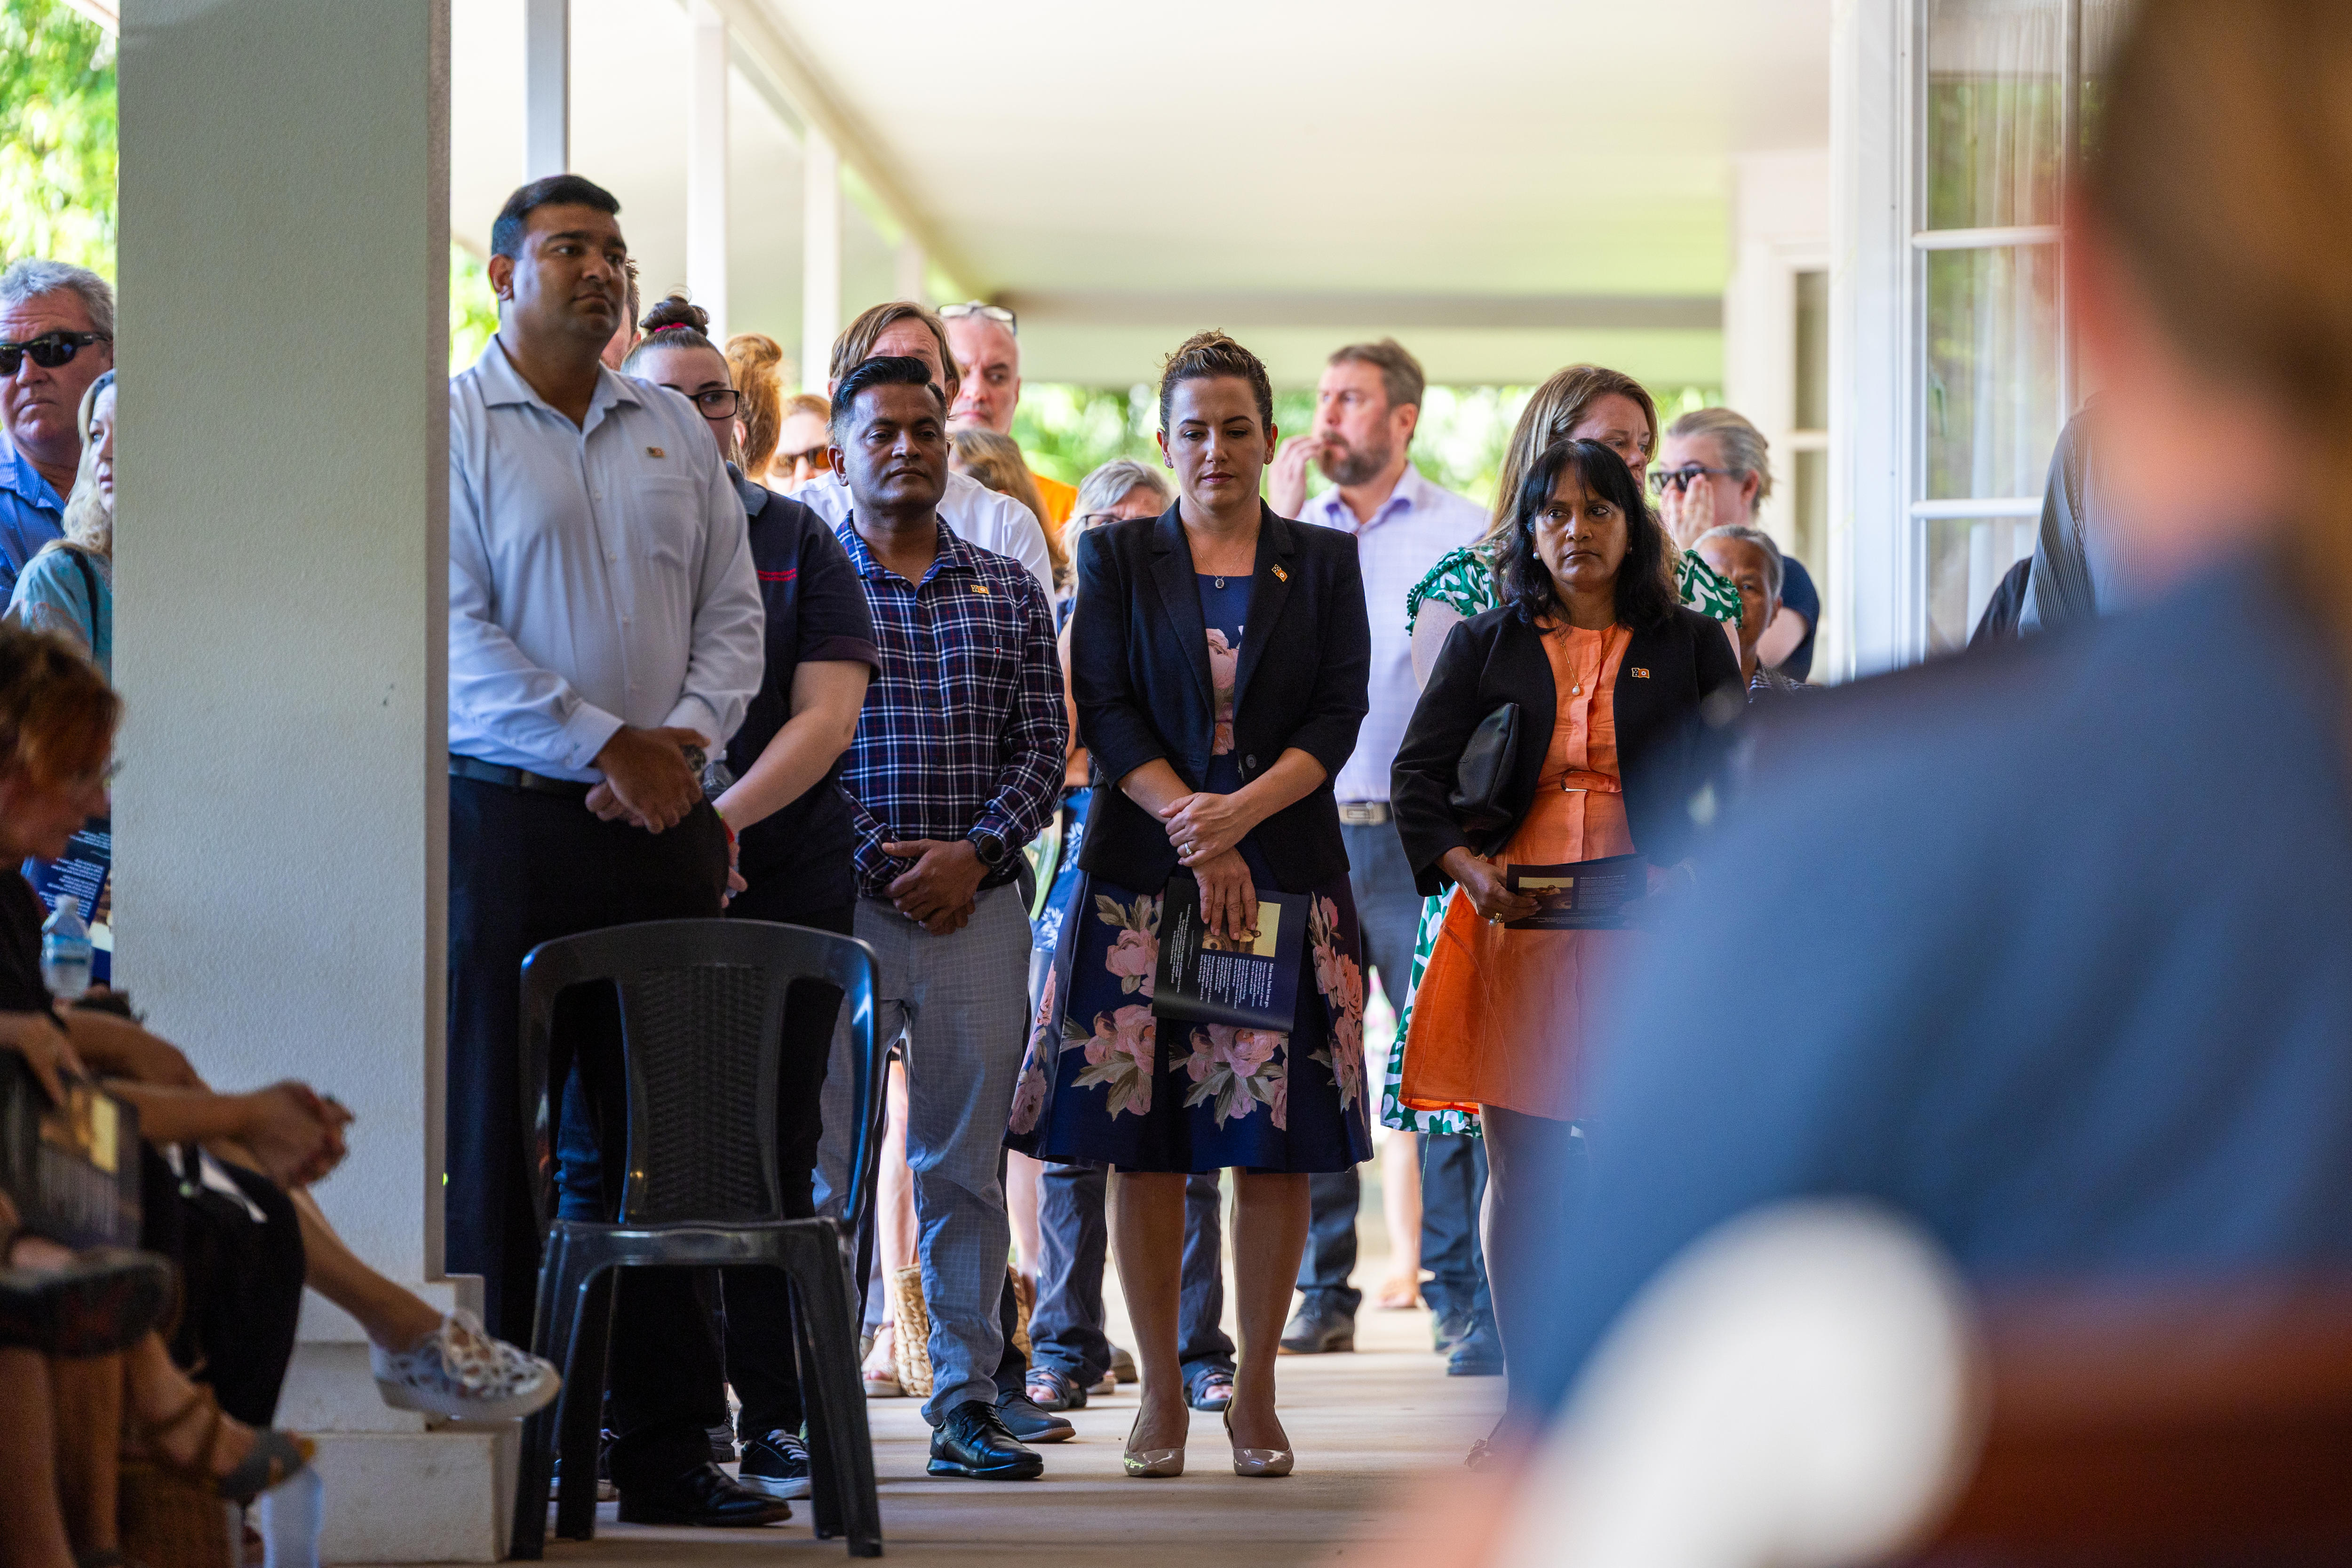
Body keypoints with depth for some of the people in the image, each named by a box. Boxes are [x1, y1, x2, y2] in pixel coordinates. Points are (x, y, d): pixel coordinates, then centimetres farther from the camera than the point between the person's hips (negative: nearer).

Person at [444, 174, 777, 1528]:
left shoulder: (673, 430, 15)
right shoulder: (450, 427, -1)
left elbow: (732, 611, 12)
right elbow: (453, 633, -10)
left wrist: (682, 740, -5)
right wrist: (607, 745, -13)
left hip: (659, 814, 5)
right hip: (506, 815, -5)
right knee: (496, 1135, -3)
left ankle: (668, 1442, 9)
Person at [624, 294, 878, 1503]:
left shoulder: (795, 541, 9)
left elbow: (826, 714, 0)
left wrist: (723, 818, -15)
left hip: (783, 875, 1)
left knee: (772, 1148, 1)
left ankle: (769, 1414, 5)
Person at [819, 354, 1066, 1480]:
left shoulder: (1008, 591, 11)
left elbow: (1041, 747, 7)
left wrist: (977, 852, -8)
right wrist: (874, 864, -10)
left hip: (979, 907, 3)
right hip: (840, 903, -3)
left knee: (966, 1164, 6)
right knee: (824, 1156, -1)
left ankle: (968, 1399, 10)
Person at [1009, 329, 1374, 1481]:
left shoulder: (1324, 563, 11)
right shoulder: (1117, 556, 9)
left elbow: (1339, 716, 1)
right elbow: (1104, 713, 0)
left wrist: (1240, 811, -14)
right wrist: (1192, 827, -12)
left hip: (1286, 870, 0)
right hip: (1142, 871, 0)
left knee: (1277, 1143, -2)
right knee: (1142, 1138, -3)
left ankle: (1255, 1390, 6)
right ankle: (1161, 1388, 6)